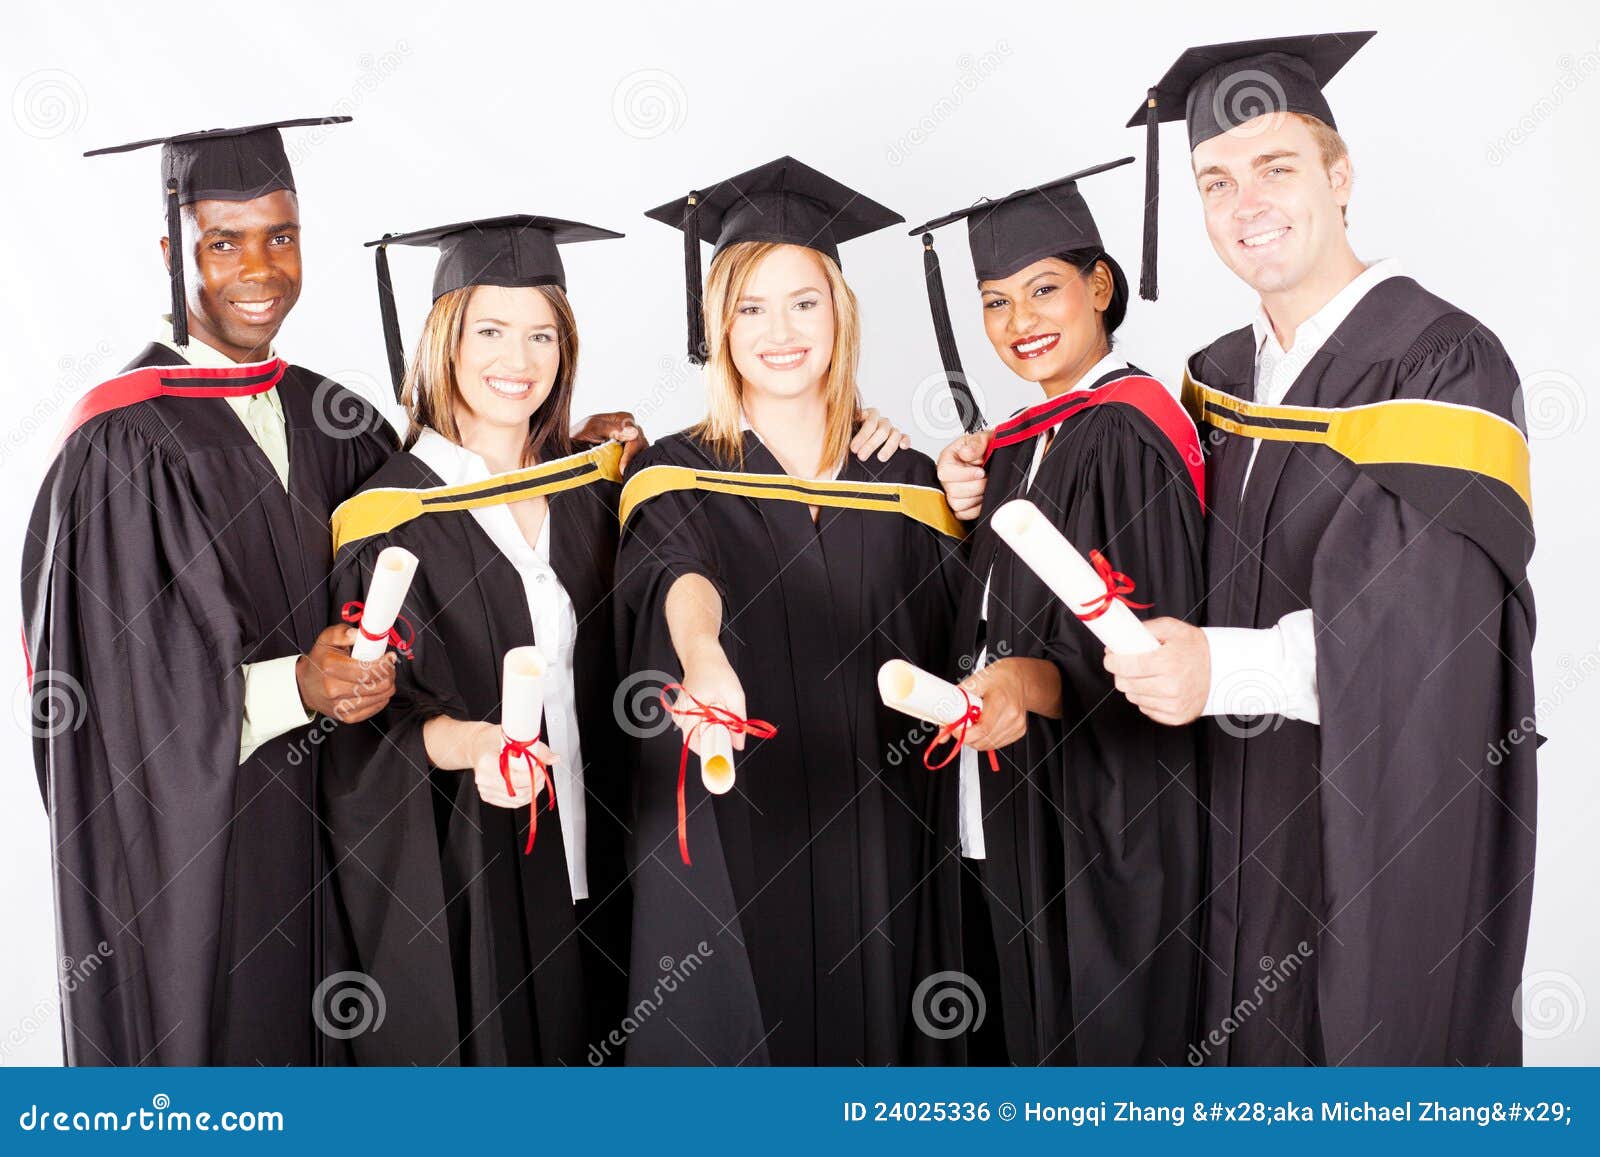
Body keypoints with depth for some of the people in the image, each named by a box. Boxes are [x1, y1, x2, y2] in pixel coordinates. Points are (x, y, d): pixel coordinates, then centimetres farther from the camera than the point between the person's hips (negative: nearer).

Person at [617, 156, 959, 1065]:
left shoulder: (905, 478, 7)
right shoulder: (678, 478, -1)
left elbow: (943, 656, 12)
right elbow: (679, 582, -23)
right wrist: (706, 664, -44)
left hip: (869, 847, 2)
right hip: (725, 850, -2)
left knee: (862, 1028, 8)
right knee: (722, 1036, 2)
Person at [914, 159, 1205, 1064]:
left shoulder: (1131, 430, -13)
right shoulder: (1017, 444, 12)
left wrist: (1034, 682, -34)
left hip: (1099, 818, -8)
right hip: (997, 817, 8)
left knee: (1091, 1032, 4)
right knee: (1012, 1021, 16)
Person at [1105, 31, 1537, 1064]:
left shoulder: (1441, 363, -13)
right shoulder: (1217, 379, 8)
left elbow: (1424, 632, -22)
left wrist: (1226, 670, -35)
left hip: (1392, 819, -6)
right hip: (1245, 827, 6)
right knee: (1253, 1037, 15)